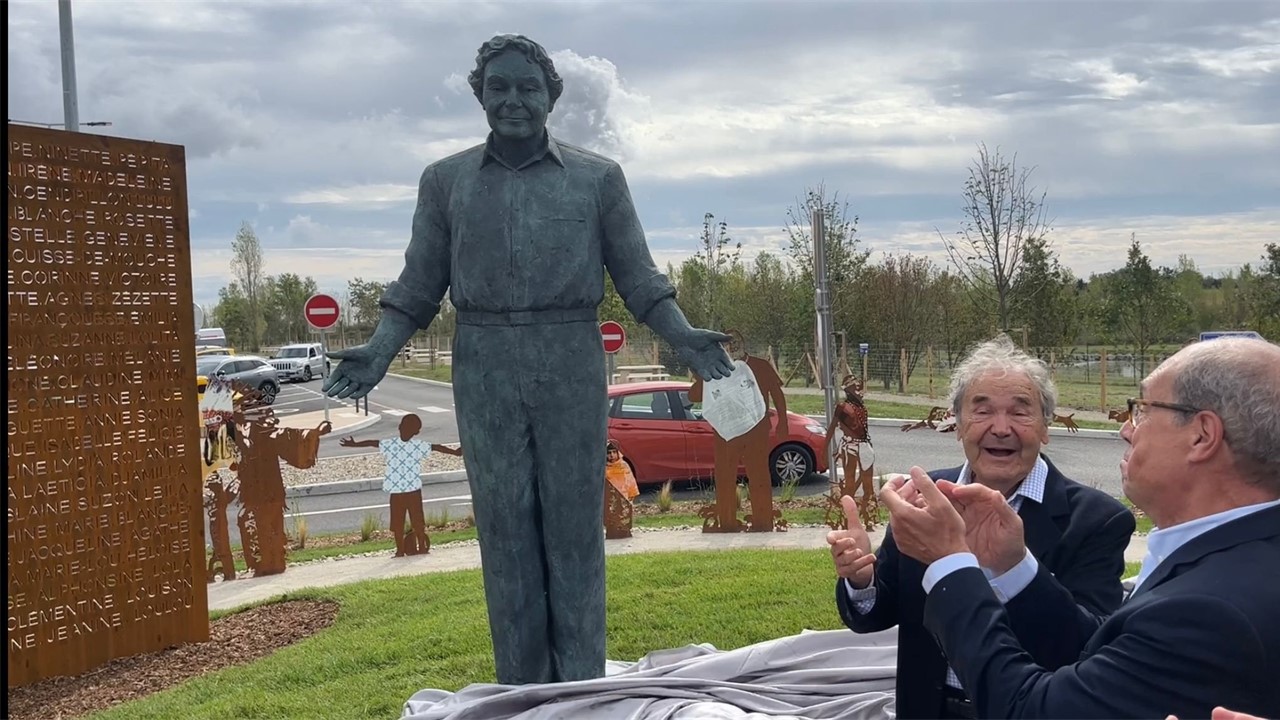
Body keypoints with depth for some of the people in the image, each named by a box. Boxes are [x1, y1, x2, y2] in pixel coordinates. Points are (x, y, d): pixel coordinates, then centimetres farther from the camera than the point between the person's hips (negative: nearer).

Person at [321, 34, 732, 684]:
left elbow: (637, 277, 6)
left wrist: (682, 337, -9)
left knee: (574, 528, 2)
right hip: (485, 370, 1)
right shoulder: (446, 180, 8)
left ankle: (581, 693, 12)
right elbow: (419, 287, 9)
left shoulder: (598, 178, 6)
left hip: (573, 366, -1)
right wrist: (380, 351, -6)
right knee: (505, 531, 4)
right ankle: (522, 696, 13)